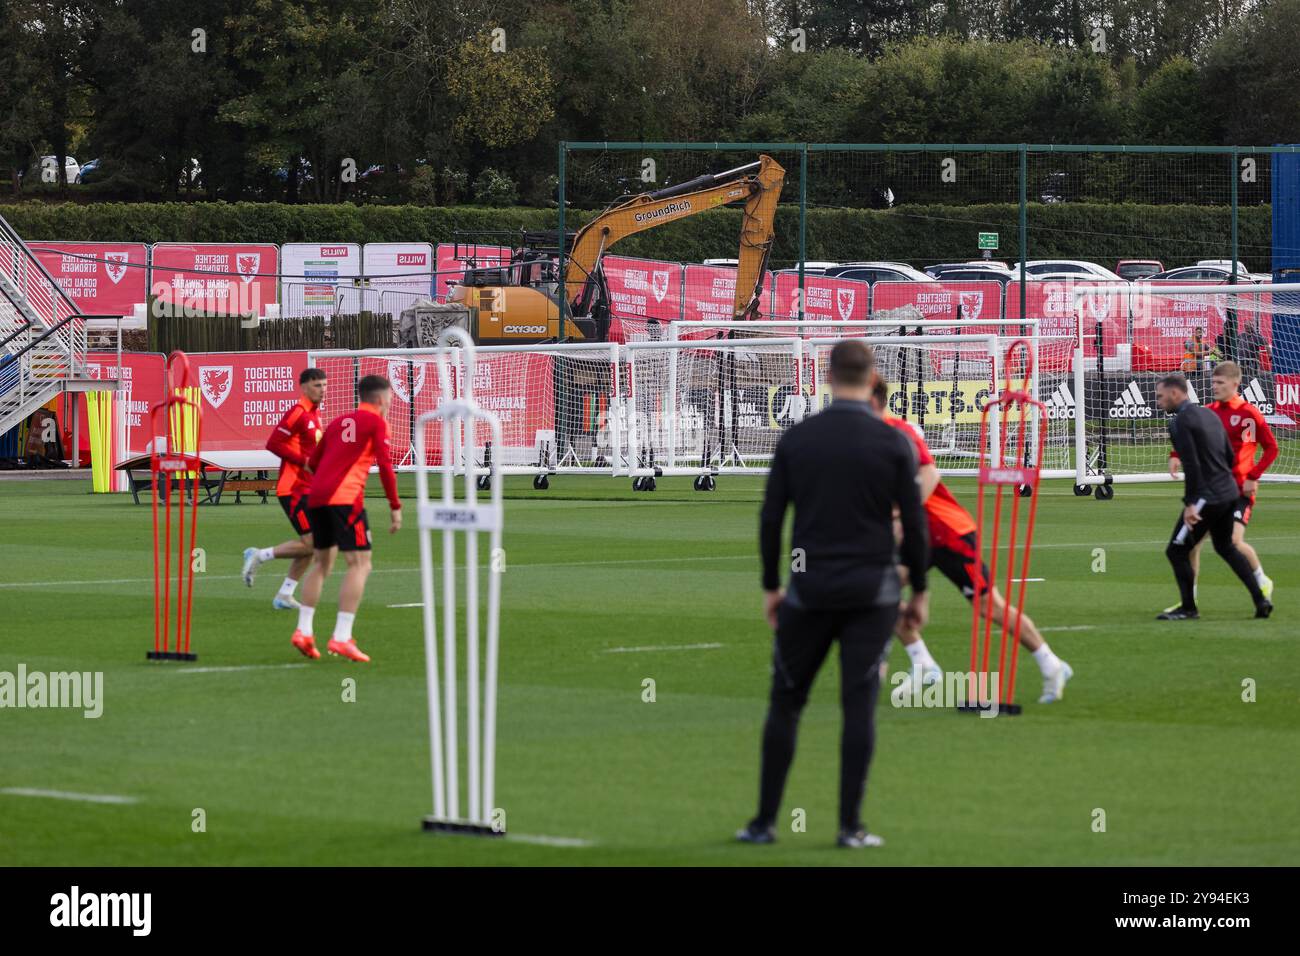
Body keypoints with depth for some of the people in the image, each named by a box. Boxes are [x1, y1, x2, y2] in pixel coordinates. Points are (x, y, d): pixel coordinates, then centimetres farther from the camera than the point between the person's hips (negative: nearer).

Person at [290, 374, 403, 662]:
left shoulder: (339, 422, 22)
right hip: (346, 496, -7)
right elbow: (385, 466, -8)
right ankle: (341, 638, -16)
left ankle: (303, 631, 13)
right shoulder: (377, 423, 2)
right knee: (360, 564, -6)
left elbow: (313, 462, 26)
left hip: (316, 497, 7)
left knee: (322, 564, 19)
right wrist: (396, 507, -4)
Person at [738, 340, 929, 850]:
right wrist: (920, 591, 7)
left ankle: (764, 822, 9)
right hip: (873, 592, -1)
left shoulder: (796, 439, 0)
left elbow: (770, 518, 1)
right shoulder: (893, 443, -4)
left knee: (785, 703, 9)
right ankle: (850, 826, -2)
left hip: (809, 591, 1)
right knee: (859, 706, 0)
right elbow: (914, 523, -4)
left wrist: (771, 587, 11)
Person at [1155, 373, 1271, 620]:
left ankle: (1188, 609, 7)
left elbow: (1191, 465, -21)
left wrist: (1190, 504, -20)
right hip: (1229, 493, 9)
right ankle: (1260, 600, 22)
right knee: (1225, 547, 25)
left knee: (1177, 551, 2)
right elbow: (1230, 456, 17)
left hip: (1206, 496, -9)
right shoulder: (1209, 414, 13)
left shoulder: (1180, 422, -14)